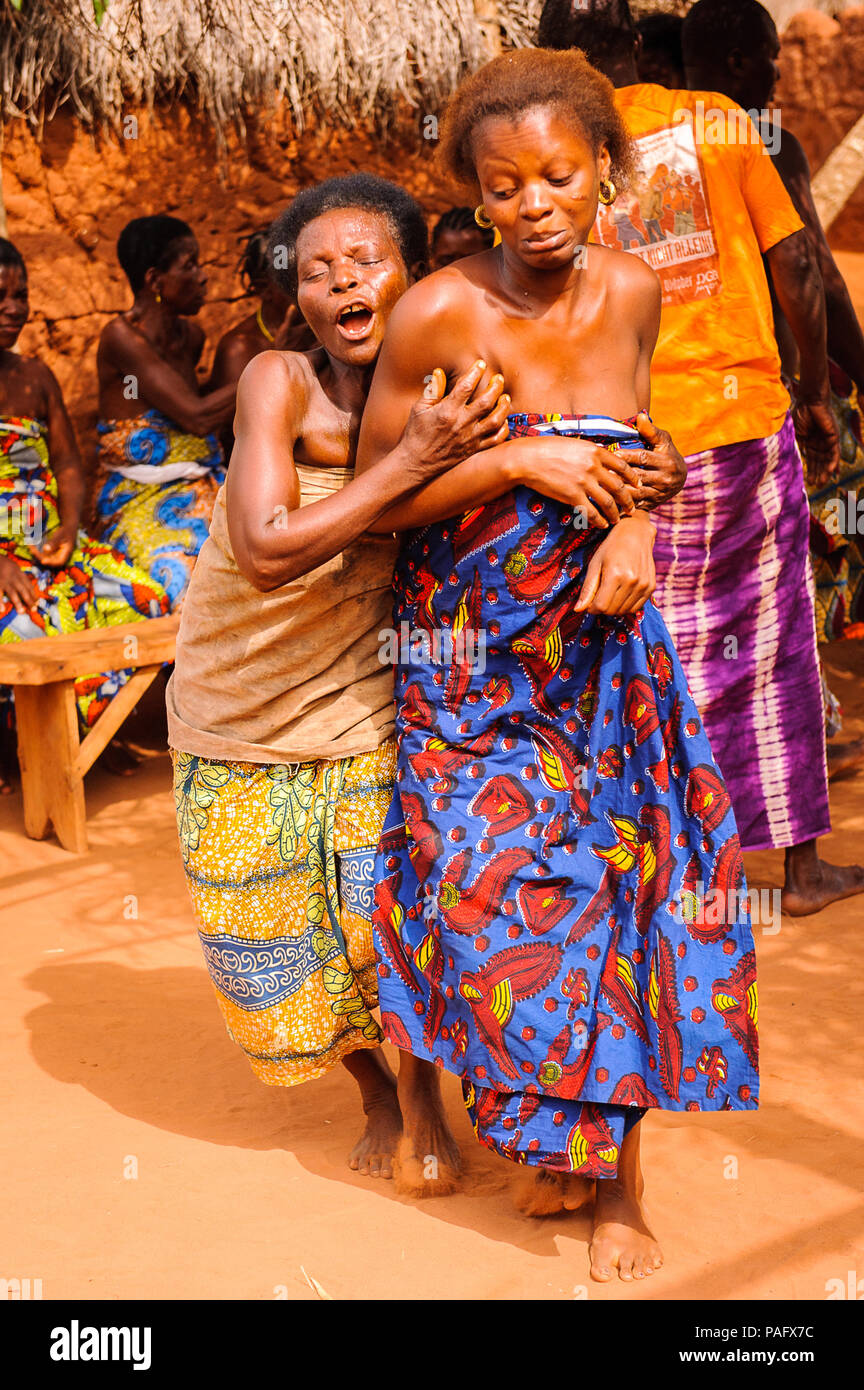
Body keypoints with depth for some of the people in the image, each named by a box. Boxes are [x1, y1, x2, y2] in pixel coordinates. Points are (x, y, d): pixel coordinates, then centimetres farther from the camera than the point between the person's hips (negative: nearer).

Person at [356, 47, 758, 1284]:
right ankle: (556, 1135, 26)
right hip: (471, 648, -3)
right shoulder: (439, 313, -17)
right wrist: (521, 462, -22)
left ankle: (616, 1175, 16)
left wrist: (634, 526, -9)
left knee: (623, 874, 0)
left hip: (600, 637, 3)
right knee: (499, 888, -1)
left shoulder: (631, 291, -5)